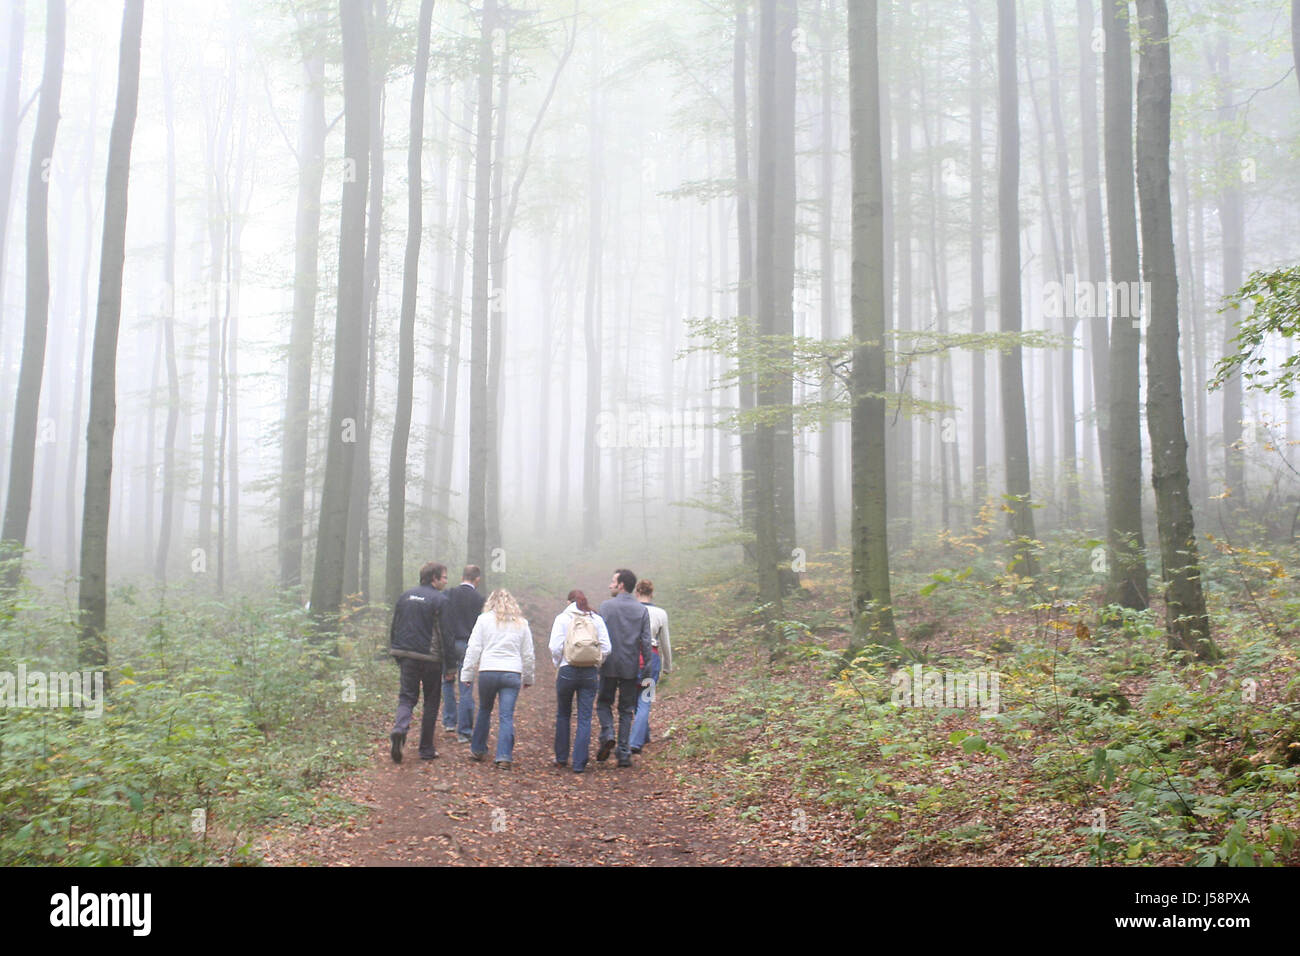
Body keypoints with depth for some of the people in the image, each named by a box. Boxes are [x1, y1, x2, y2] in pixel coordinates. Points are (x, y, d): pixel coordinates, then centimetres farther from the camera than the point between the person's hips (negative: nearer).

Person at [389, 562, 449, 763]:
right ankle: (426, 749, 12)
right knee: (431, 702, 8)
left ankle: (400, 728, -20)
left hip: (407, 656, 4)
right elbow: (444, 633, -10)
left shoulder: (405, 596, 10)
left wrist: (396, 655, 22)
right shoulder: (440, 600, -8)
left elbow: (394, 628, 14)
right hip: (431, 658, -4)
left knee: (407, 696, 10)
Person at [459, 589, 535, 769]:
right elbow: (528, 654, 15)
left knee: (484, 711, 17)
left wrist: (467, 674, 4)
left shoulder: (484, 619, 5)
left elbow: (473, 649, 1)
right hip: (512, 674, 1)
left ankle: (477, 750, 28)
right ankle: (504, 757, -8)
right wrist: (528, 678, 24)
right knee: (507, 716, -1)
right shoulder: (521, 623, 12)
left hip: (487, 672, -1)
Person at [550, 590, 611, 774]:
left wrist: (557, 665, 7)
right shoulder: (597, 619, 5)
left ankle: (561, 758, 24)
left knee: (563, 715, 16)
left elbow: (555, 647, -9)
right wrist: (596, 665, 11)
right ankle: (579, 763, 1)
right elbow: (606, 648, -1)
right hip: (590, 674, 1)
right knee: (585, 719, 4)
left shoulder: (562, 618, 0)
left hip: (567, 671, -1)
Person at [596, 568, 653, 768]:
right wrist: (644, 670, 5)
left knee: (603, 702, 15)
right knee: (626, 710, 9)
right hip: (631, 667, 2)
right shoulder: (642, 610, 3)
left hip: (609, 665, -2)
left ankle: (607, 735, -9)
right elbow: (646, 641, 0)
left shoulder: (606, 606, -4)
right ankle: (624, 754, 6)